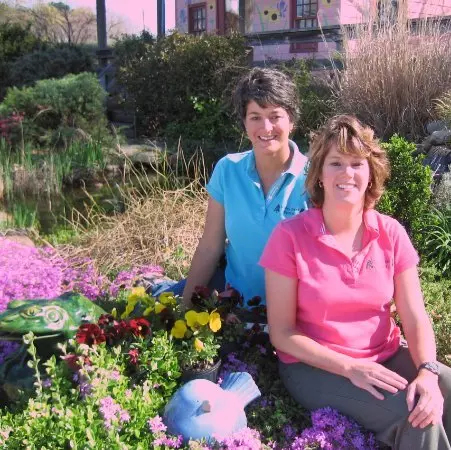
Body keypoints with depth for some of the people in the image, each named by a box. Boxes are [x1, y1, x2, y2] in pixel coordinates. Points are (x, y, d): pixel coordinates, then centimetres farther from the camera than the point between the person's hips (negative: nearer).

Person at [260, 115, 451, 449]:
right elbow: (281, 333, -11)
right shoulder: (290, 236, -14)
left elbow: (415, 319, -3)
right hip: (315, 367, -4)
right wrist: (350, 367, -20)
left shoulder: (391, 233, -2)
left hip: (388, 357, 4)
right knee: (415, 416, -24)